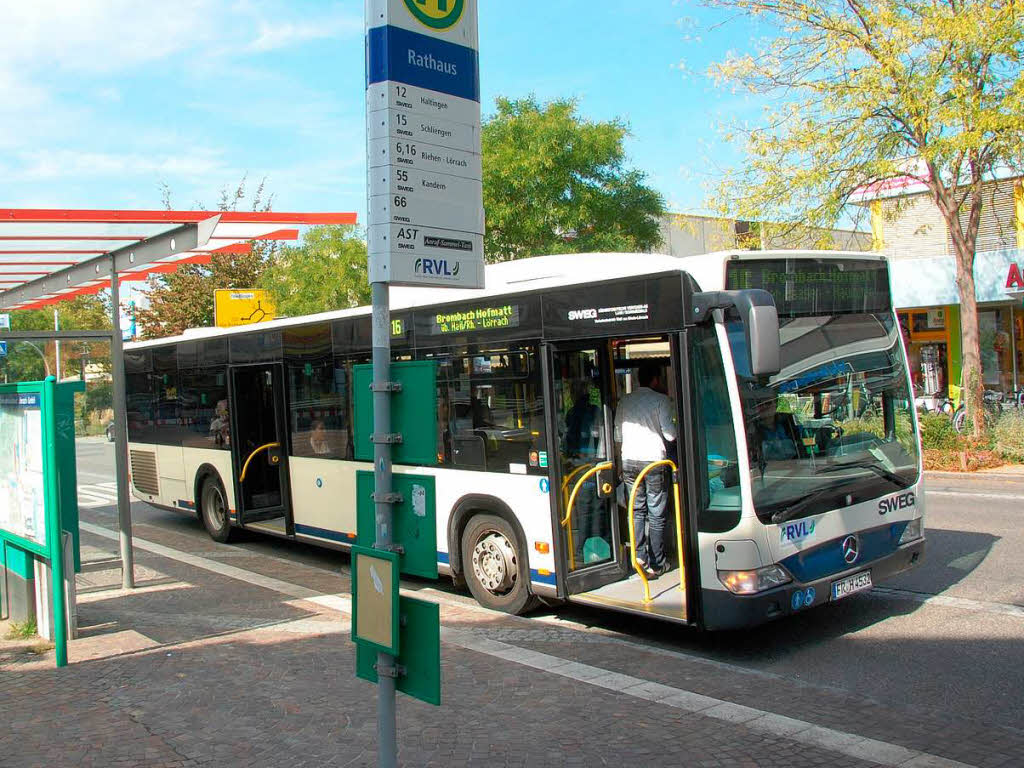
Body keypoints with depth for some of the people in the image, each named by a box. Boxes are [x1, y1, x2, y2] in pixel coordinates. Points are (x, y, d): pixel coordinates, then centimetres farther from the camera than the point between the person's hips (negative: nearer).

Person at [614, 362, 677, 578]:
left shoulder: (625, 401, 10)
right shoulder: (661, 400, -5)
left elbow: (617, 435, 11)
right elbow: (670, 434, -9)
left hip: (629, 461, 4)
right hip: (653, 461, -4)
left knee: (637, 510, 15)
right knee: (657, 515, 3)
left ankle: (640, 555, 5)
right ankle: (656, 564, 6)